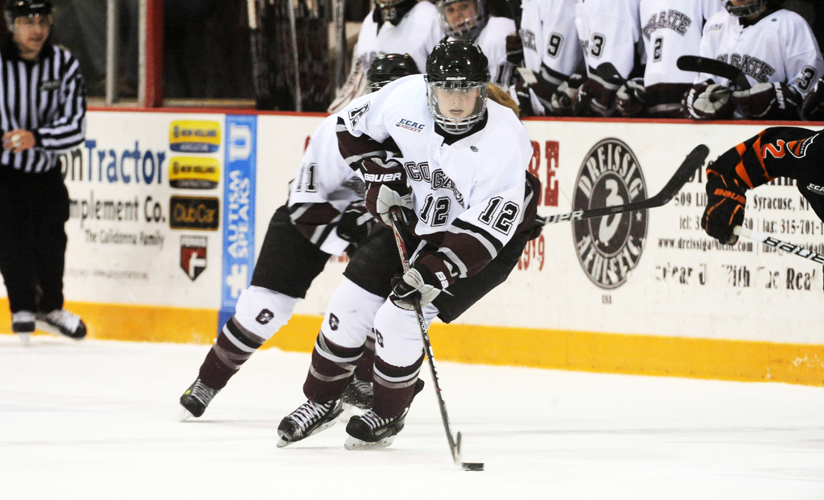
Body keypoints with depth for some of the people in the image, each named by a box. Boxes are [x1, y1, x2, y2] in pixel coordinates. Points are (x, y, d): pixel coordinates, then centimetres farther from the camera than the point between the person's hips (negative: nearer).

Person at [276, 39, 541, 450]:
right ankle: (322, 401, 24)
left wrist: (436, 272, -39)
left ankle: (388, 416, 10)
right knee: (350, 304, 1)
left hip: (483, 237, -5)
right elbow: (353, 127, 1)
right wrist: (383, 174, -10)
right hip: (412, 215, 5)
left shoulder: (502, 139, -32)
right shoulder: (406, 97, -20)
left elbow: (487, 228, -33)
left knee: (399, 319, -16)